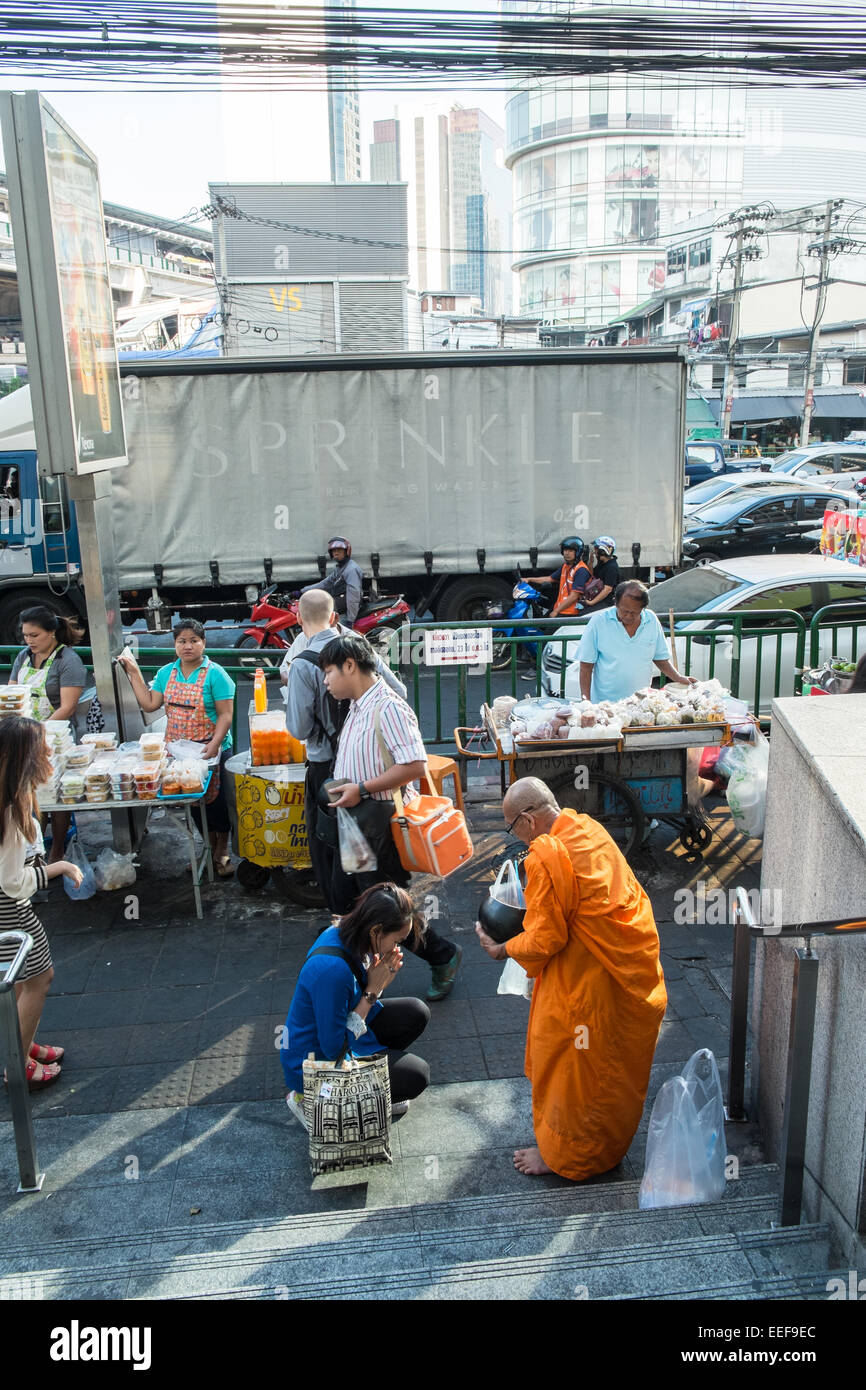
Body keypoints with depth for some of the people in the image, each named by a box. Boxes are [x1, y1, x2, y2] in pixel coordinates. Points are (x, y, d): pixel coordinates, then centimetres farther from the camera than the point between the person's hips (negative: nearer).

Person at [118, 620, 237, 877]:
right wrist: (134, 673, 3)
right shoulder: (166, 673, 8)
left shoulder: (215, 674, -10)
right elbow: (150, 704, 4)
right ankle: (210, 846, 30)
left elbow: (225, 714, -13)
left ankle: (222, 851, 21)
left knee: (216, 797, 4)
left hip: (209, 751, -5)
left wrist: (214, 744, -24)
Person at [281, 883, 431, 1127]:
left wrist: (380, 980, -15)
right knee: (416, 1076, -12)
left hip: (338, 1028, 9)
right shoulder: (332, 969, -35)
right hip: (314, 1064, -9)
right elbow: (333, 1049, -27)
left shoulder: (344, 933, -9)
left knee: (416, 1013, 2)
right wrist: (372, 992, -23)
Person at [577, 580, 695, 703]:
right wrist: (585, 699, -7)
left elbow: (660, 657, 18)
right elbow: (586, 665, -1)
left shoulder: (652, 621, 5)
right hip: (603, 704, -7)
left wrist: (679, 678, 4)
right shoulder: (598, 621, -4)